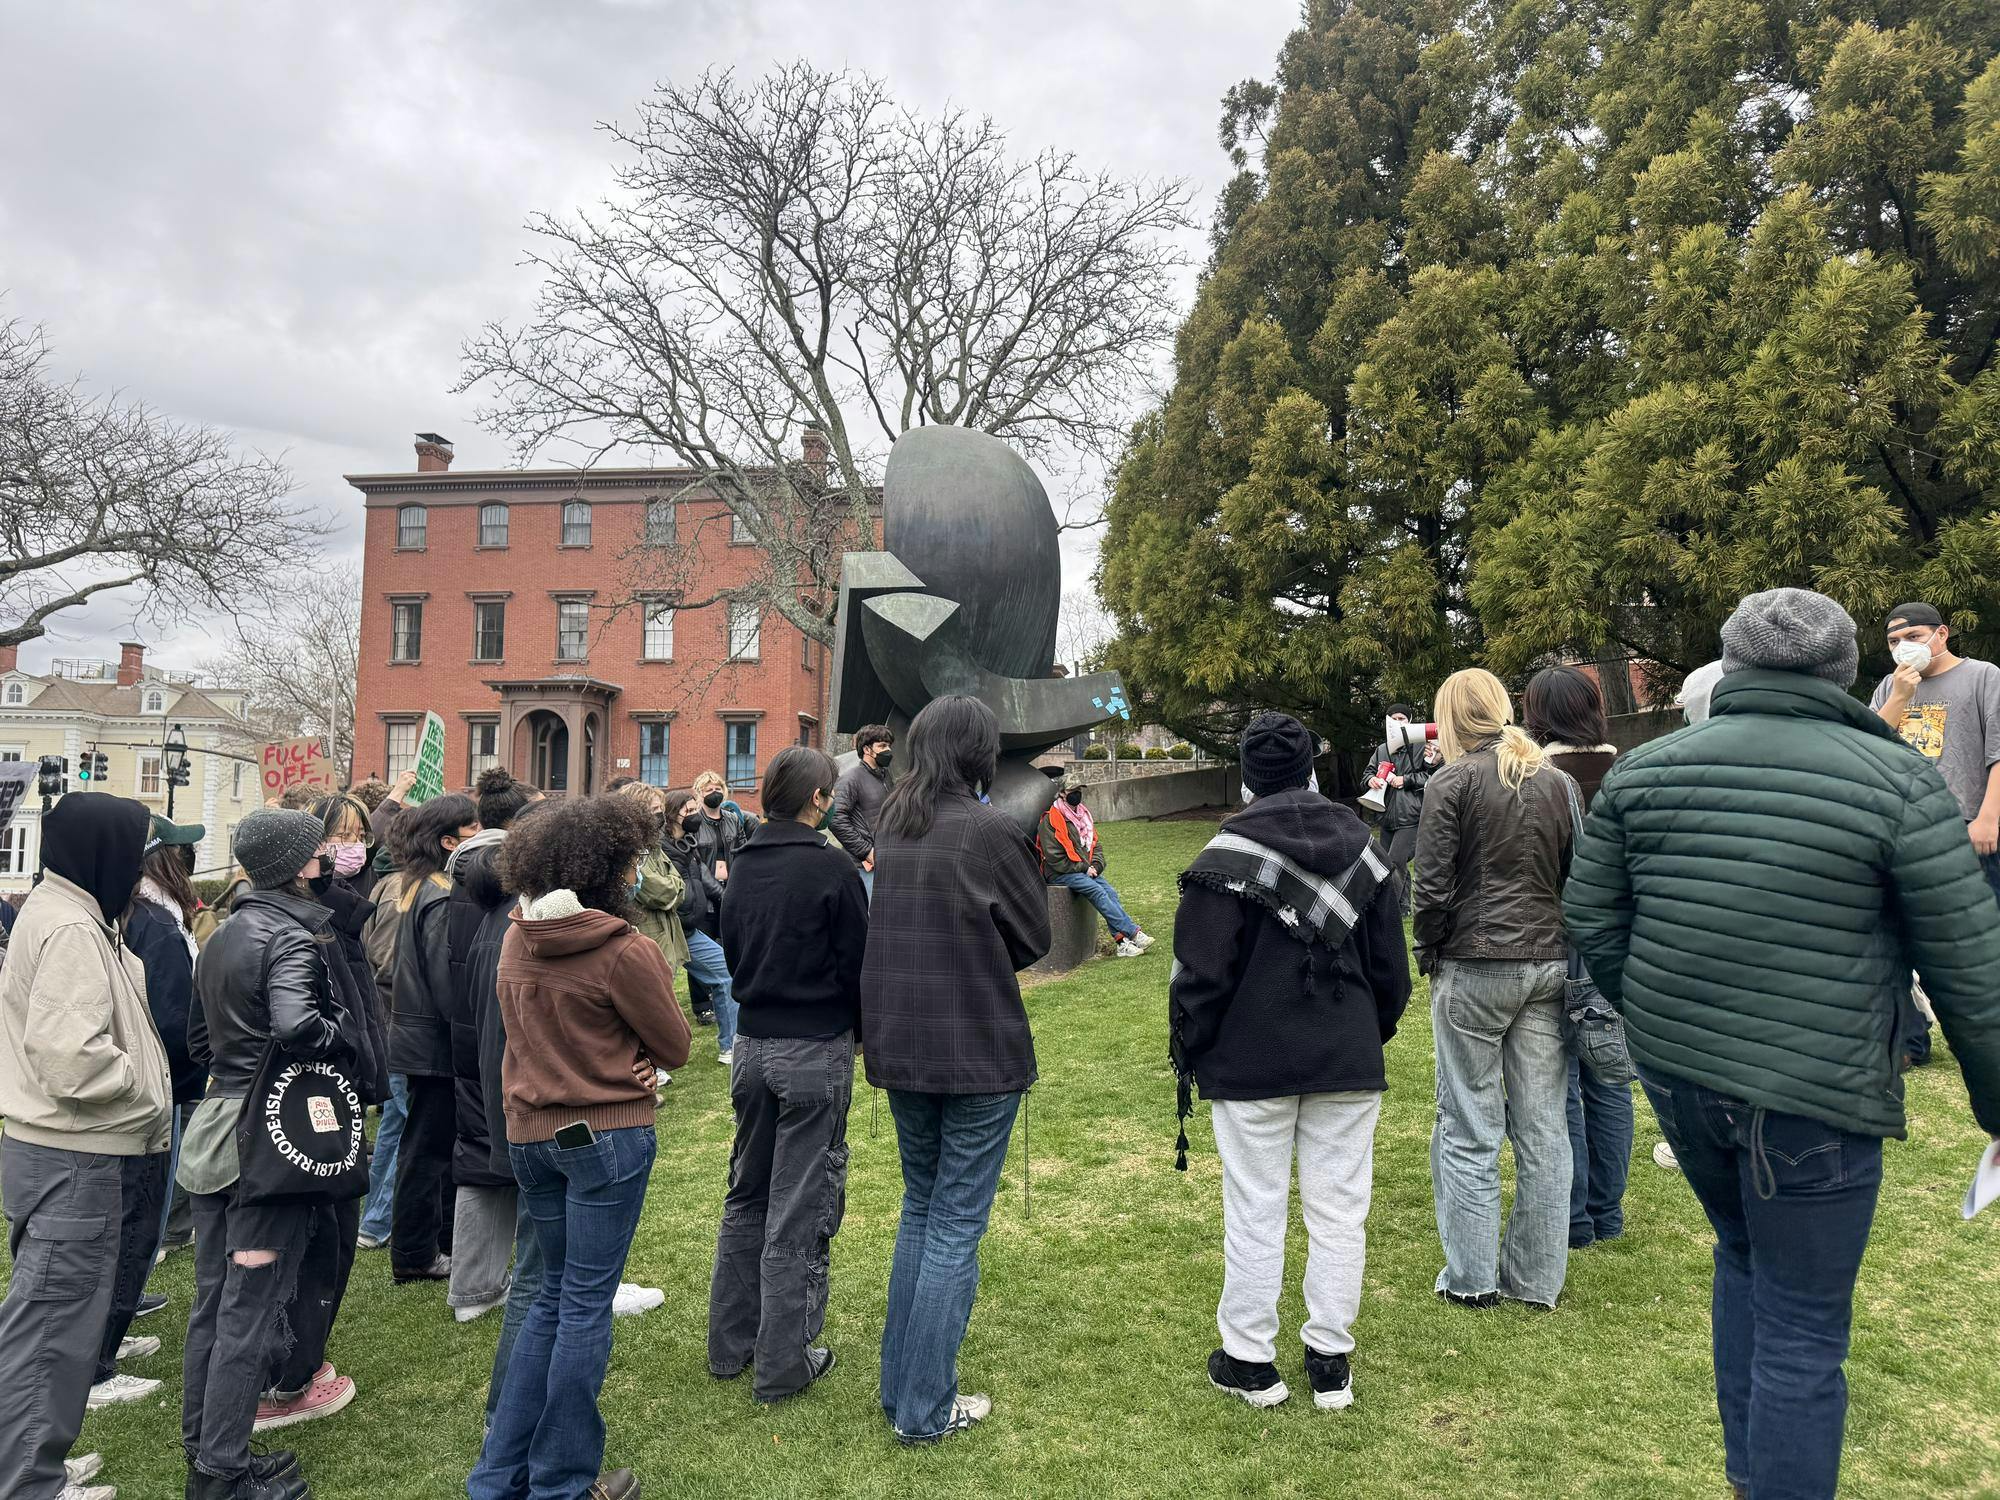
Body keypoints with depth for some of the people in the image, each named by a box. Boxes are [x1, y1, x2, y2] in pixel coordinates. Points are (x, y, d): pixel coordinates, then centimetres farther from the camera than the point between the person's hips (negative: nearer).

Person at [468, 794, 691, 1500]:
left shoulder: (516, 941, 3)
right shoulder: (626, 950, -18)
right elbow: (674, 1048, -8)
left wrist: (591, 1037, 4)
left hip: (529, 1133, 7)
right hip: (606, 1135, -7)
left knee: (555, 1294, 21)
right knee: (586, 1305, 6)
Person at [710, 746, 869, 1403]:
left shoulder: (743, 865, 4)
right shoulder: (832, 867, -15)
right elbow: (857, 966, -12)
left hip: (751, 1046, 6)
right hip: (815, 1050, -6)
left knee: (746, 1198, 19)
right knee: (799, 1210, 4)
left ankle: (731, 1345, 29)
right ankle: (782, 1364, 13)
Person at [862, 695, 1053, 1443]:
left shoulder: (890, 828, 3)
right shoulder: (990, 832, -16)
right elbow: (1033, 938, -5)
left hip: (899, 1046, 6)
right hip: (978, 1051, -6)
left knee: (920, 1208, 21)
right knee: (958, 1224, 5)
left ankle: (898, 1386, 28)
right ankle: (926, 1408, 13)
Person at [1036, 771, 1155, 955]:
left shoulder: (1084, 815, 17)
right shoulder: (1050, 820, -9)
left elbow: (1096, 845, 20)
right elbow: (1055, 858, -13)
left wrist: (1095, 866, -1)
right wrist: (1084, 868, -12)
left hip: (1086, 870, 7)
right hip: (1060, 874, -7)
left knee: (1110, 891, -19)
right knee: (1097, 891, -28)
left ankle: (1122, 941, -27)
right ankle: (1133, 933, -30)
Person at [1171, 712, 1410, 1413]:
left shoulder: (1228, 854, -12)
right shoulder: (1360, 846, 4)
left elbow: (1201, 971, -11)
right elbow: (1391, 965, 11)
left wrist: (1188, 1052, 3)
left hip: (1252, 1063, -4)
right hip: (1349, 1063, 4)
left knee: (1255, 1214, 7)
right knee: (1338, 1212, 11)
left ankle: (1249, 1360, 19)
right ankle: (1330, 1361, 20)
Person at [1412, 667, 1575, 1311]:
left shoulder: (1452, 782, -7)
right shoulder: (1555, 781, 9)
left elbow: (1432, 885, -10)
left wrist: (1430, 955, 3)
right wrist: (1555, 943, 16)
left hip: (1475, 966, -5)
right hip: (1549, 965, 5)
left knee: (1469, 1126, 5)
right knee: (1543, 1125, 10)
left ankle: (1471, 1276, 11)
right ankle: (1536, 1276, 18)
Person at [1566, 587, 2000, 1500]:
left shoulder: (1642, 771, 0)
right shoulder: (1899, 782, -10)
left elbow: (1591, 921, 5)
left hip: (1677, 1075, 5)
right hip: (1811, 1097, -5)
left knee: (1741, 1256, 28)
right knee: (1802, 1334, 8)